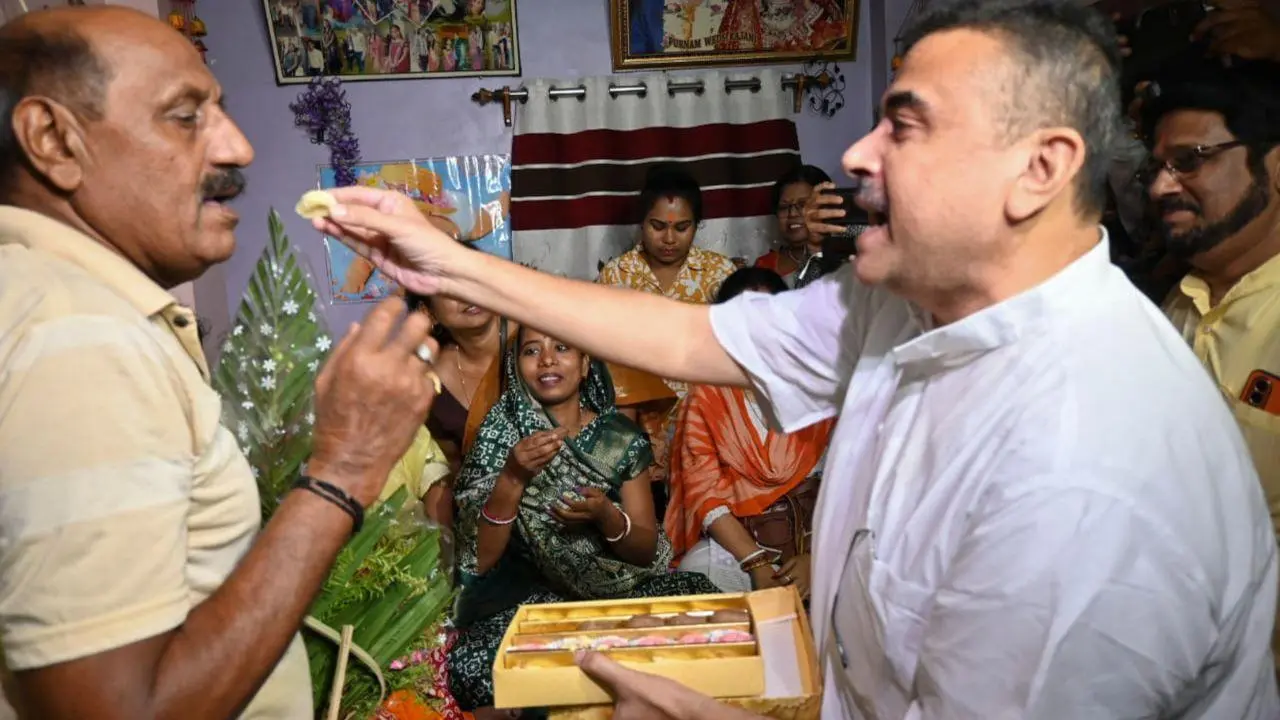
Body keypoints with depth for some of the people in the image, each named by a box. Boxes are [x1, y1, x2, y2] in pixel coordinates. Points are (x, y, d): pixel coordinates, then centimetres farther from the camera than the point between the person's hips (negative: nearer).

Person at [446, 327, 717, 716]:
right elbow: (478, 561, -9)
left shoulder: (622, 439, -2)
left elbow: (649, 551, 0)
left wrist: (605, 516, -21)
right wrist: (512, 479, -25)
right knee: (469, 668, -30)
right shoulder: (501, 435, -5)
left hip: (619, 589, 1)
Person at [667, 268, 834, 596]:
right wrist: (756, 561, -15)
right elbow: (704, 492, -4)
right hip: (735, 542, 1)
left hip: (817, 536, 0)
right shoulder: (707, 396, 3)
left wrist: (816, 558, -15)